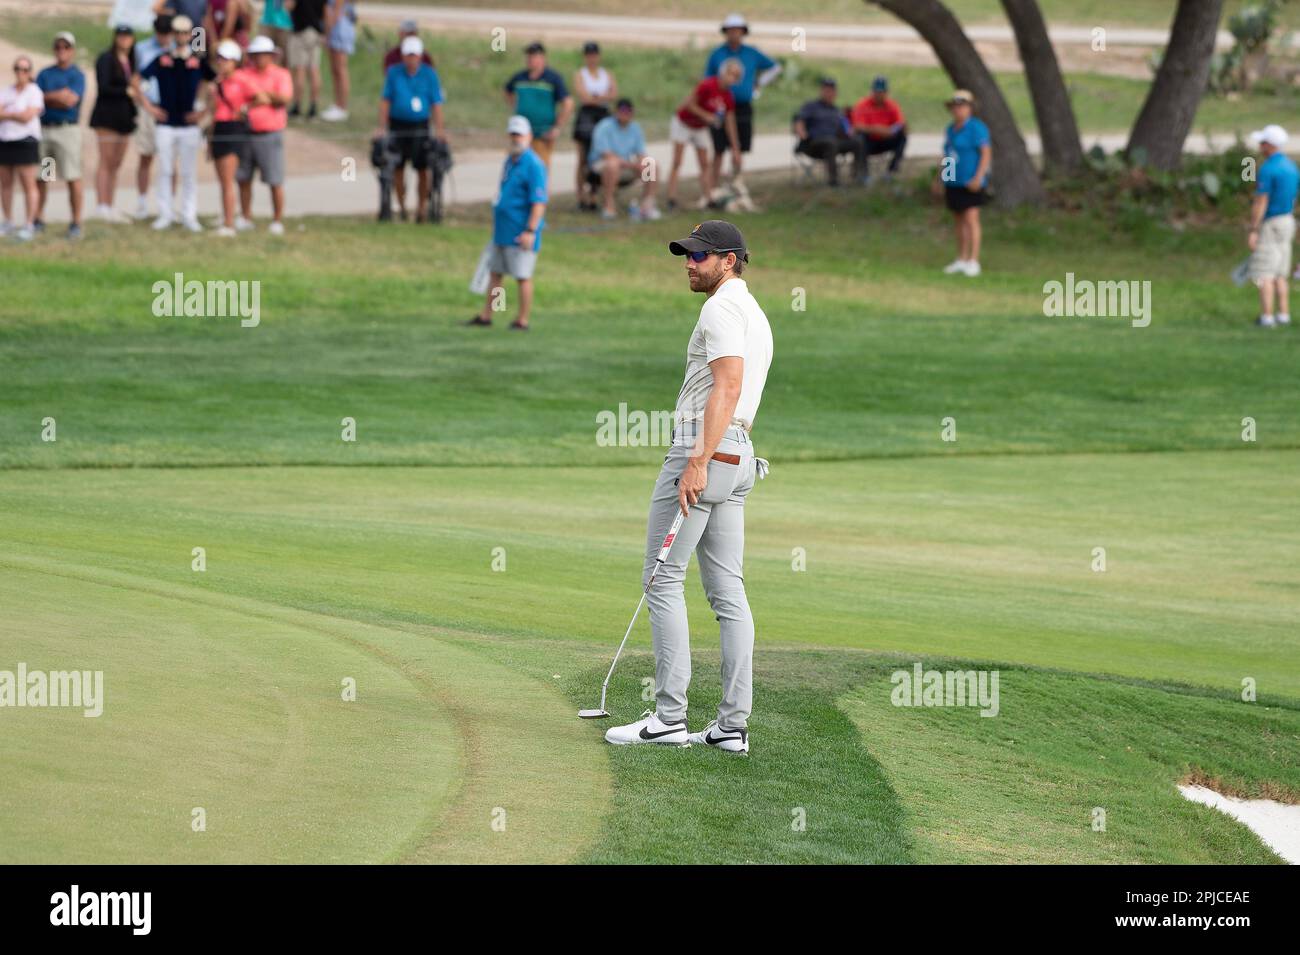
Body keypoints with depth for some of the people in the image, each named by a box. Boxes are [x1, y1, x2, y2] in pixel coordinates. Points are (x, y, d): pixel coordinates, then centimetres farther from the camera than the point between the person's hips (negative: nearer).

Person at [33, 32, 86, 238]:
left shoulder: (77, 75, 2)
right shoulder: (44, 74, 14)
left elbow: (71, 100, -12)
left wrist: (49, 96, -3)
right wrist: (61, 96, -7)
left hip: (68, 129, -4)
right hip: (44, 128, 4)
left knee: (73, 178, -6)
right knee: (39, 177, 6)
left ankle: (76, 222, -1)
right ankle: (39, 219, 16)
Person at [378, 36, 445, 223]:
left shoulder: (429, 74, 1)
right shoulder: (393, 73, 3)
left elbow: (436, 103, 0)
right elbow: (385, 100, 4)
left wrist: (439, 129, -8)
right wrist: (382, 127, -3)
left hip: (420, 125, -1)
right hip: (398, 125, 1)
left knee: (423, 168, -4)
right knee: (398, 167, 2)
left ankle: (422, 207, 7)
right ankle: (401, 206, 13)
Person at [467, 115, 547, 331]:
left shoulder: (533, 165, -15)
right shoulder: (510, 161, 13)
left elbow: (539, 201, -20)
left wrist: (530, 231, -24)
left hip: (520, 234, -9)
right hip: (502, 231, 9)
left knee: (523, 276, -2)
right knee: (494, 273, 14)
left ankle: (522, 321, 4)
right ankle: (486, 316, 21)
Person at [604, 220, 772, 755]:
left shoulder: (721, 309, -10)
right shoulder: (757, 316, 23)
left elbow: (726, 387, -22)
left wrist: (698, 461, -28)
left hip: (702, 450, -10)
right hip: (739, 457, 10)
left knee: (663, 578, -7)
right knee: (727, 591, 6)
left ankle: (669, 716, -11)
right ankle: (733, 724, 2)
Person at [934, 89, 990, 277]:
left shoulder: (976, 128, -10)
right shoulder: (951, 129, 14)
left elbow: (986, 153, -16)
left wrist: (978, 177, -23)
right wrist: (939, 178, 19)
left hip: (970, 183, -8)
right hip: (953, 182, 8)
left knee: (971, 219, -12)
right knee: (958, 221, 11)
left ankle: (973, 262, -13)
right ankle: (961, 260, 17)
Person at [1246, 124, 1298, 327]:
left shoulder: (1267, 169, -17)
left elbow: (1261, 202, -20)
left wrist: (1253, 231, -19)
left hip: (1269, 224, -8)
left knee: (1264, 273, -6)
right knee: (1280, 274, 13)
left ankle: (1266, 316, -10)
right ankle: (1283, 314, 12)